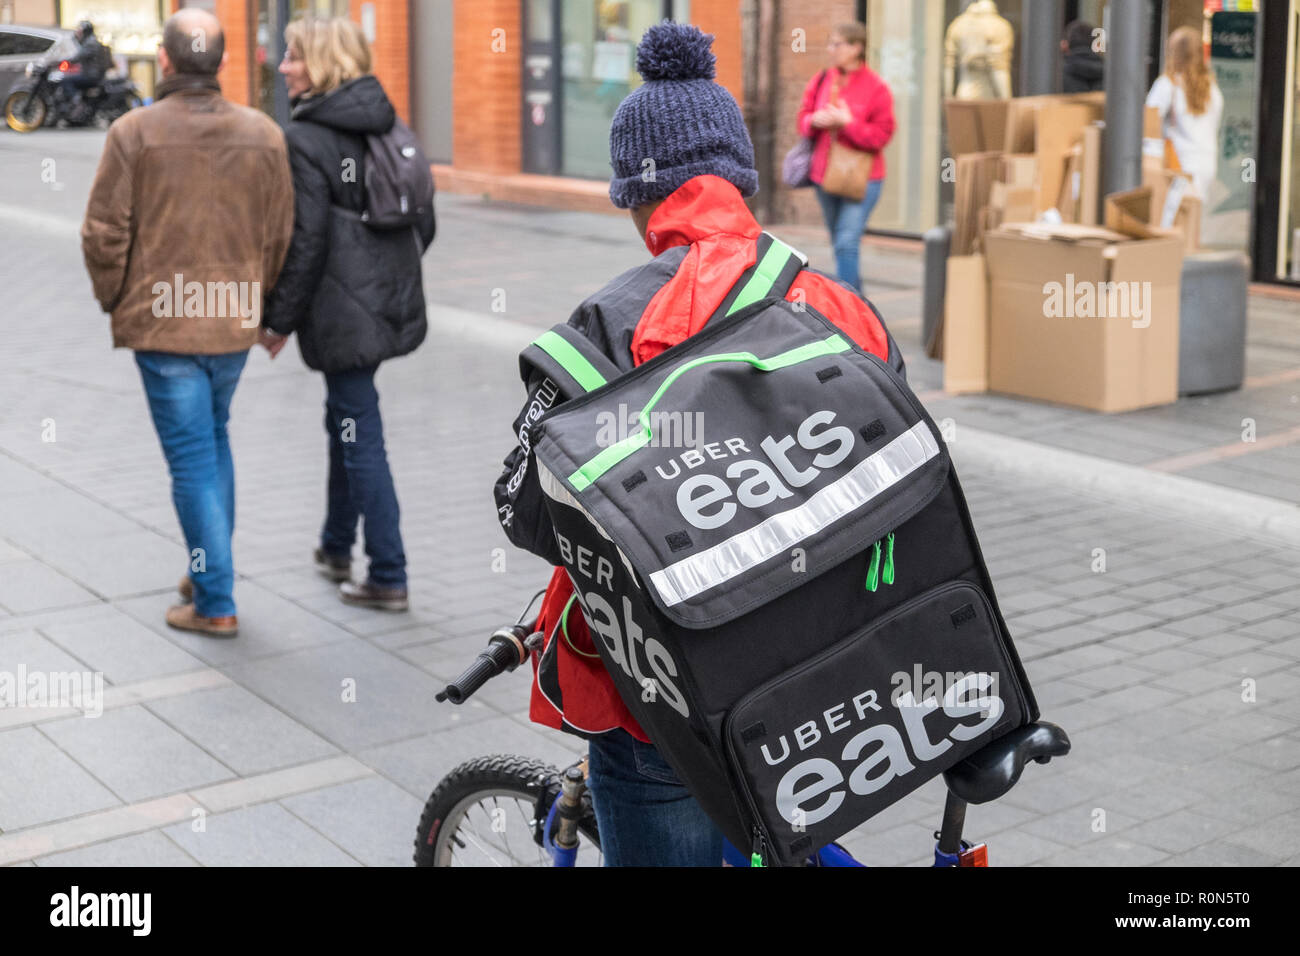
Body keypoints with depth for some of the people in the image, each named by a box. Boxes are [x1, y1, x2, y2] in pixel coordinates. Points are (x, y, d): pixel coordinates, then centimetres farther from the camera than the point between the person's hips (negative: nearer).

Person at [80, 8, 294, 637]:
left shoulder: (134, 132, -9)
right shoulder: (263, 134, 1)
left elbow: (104, 234, -9)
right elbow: (280, 234, 5)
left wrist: (114, 300, 7)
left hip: (162, 323, -4)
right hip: (234, 323, 4)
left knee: (193, 459, 1)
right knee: (214, 441, 22)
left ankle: (214, 603, 5)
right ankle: (207, 573, 29)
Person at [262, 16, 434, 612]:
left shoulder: (305, 139, -15)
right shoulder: (387, 126, 8)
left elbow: (305, 242, -18)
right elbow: (424, 222, 12)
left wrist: (278, 320, -9)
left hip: (341, 312, -8)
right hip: (391, 304, 8)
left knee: (361, 440, -1)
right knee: (345, 422, 23)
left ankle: (388, 579, 5)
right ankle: (336, 548, 38)